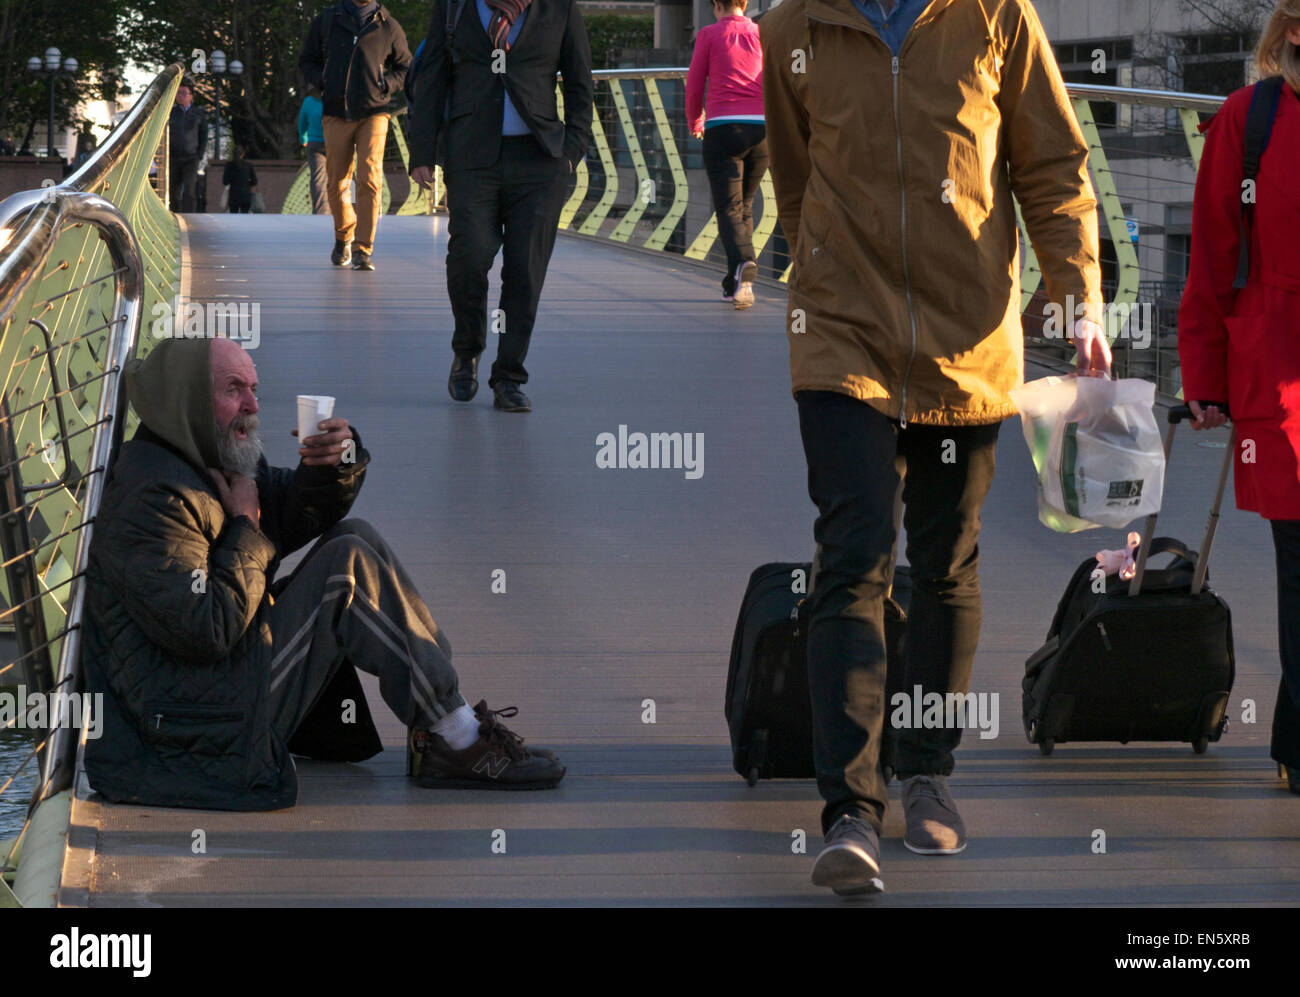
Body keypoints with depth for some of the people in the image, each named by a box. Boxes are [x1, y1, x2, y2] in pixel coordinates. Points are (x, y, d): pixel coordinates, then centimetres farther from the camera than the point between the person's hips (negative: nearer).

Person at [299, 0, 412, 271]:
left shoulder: (388, 26, 7)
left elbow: (405, 66, 18)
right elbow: (308, 61, 18)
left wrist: (385, 86, 0)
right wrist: (324, 83, -1)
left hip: (373, 113, -2)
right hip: (336, 113, 2)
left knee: (370, 178, -16)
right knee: (336, 183, 4)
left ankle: (363, 249, -13)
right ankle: (343, 236, 30)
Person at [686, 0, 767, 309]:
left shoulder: (709, 35, 6)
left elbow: (693, 88, 8)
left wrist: (694, 122, 26)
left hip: (723, 129, -3)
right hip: (762, 128, 3)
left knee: (729, 208, -8)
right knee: (745, 205, 17)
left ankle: (742, 263, -35)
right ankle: (736, 283, 17)